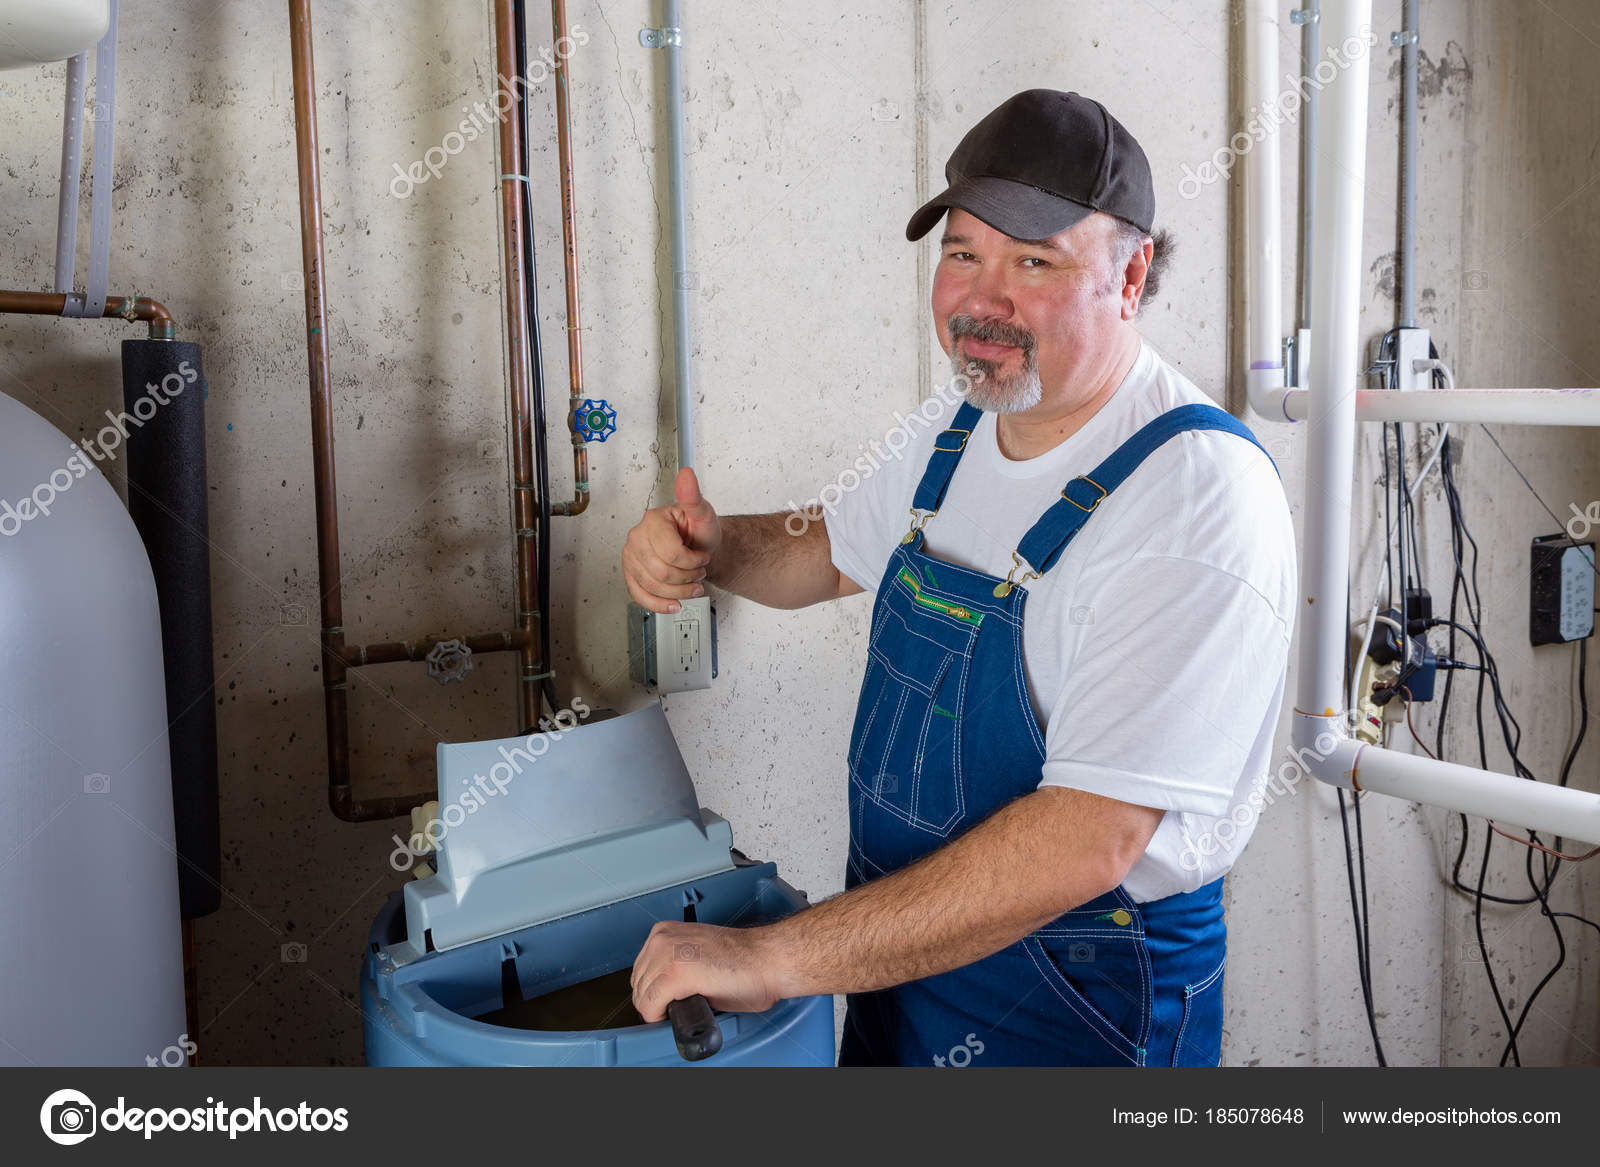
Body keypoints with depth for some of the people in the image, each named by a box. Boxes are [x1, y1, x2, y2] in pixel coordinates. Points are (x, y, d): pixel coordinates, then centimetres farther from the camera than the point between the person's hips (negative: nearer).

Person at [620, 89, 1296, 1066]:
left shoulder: (1201, 498, -27)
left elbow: (1086, 842, -33)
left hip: (1080, 1012, -7)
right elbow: (833, 553, 17)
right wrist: (713, 551, -6)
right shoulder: (962, 434, -1)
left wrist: (773, 958, -31)